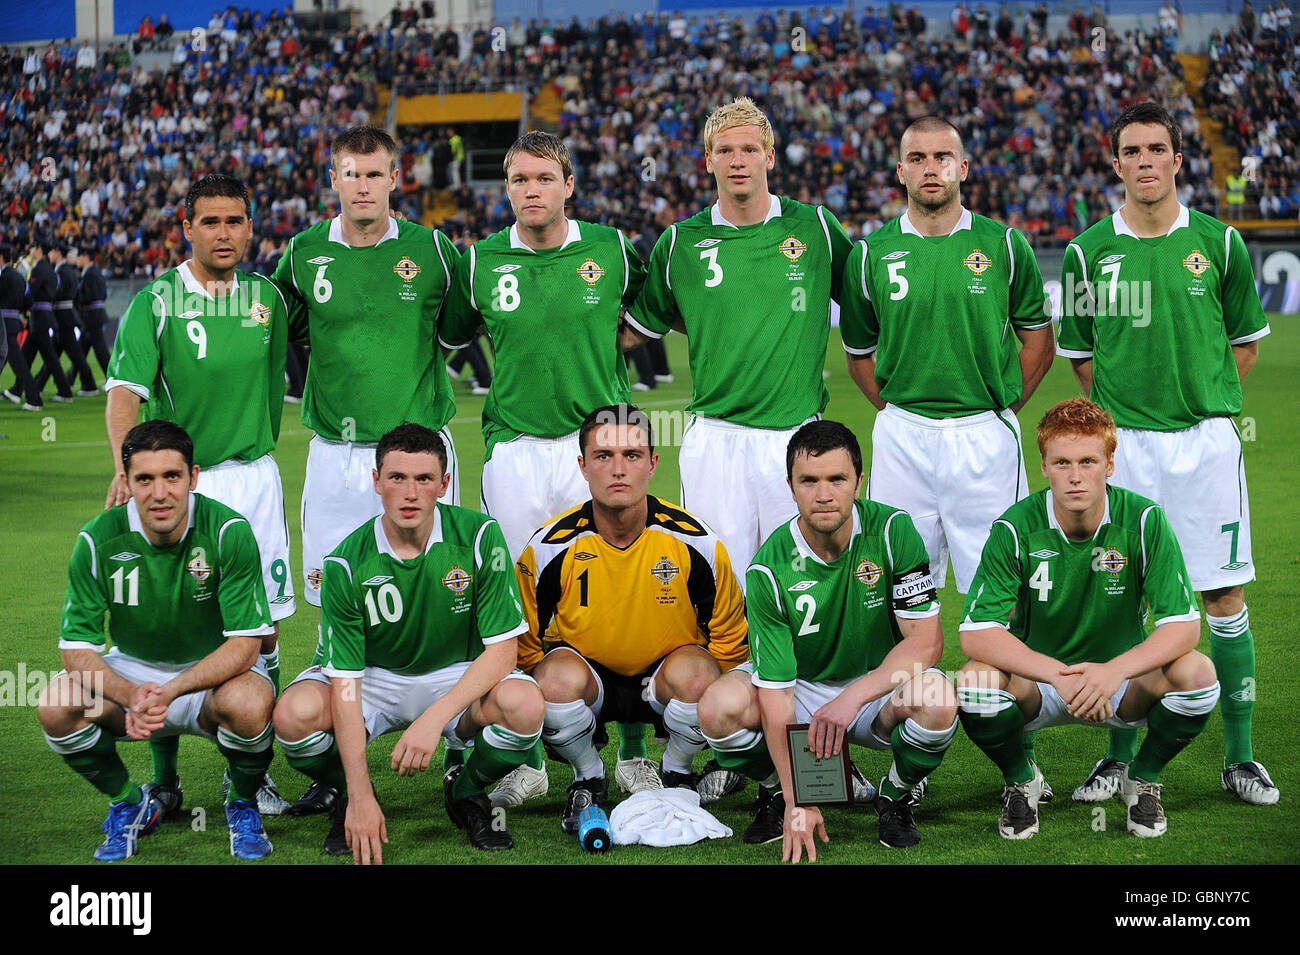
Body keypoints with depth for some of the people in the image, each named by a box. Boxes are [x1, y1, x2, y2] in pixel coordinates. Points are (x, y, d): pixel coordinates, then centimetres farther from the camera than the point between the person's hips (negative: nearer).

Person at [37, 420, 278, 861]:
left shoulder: (228, 531, -21)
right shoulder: (98, 540, -15)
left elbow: (244, 644, -23)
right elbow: (77, 650, -14)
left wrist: (170, 692, -37)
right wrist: (131, 696, -34)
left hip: (216, 671, -2)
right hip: (131, 671, 2)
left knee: (249, 704, -37)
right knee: (57, 705, -26)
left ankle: (243, 804, -3)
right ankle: (129, 805, 2)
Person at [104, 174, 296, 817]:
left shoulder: (265, 299, 7)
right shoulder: (155, 302, -6)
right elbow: (125, 389, -18)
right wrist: (127, 464, -34)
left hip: (252, 479, 4)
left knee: (262, 629, 4)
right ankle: (163, 781, 10)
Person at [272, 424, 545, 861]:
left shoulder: (479, 536, -16)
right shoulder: (347, 563, -18)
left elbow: (502, 649, -16)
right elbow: (345, 683, -20)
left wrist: (434, 718, -31)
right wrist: (361, 798, -28)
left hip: (459, 677, 0)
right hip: (375, 677, 0)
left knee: (524, 705, -32)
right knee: (295, 713, -31)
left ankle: (466, 791, 1)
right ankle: (348, 797, 4)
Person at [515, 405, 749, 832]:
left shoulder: (696, 542, -13)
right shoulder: (549, 548, -14)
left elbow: (730, 638, 1)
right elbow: (523, 644, 0)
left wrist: (708, 696, -7)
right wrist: (555, 686, -10)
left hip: (663, 680, 0)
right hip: (586, 673, 0)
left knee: (694, 672, -34)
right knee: (558, 676, -34)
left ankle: (677, 772, -1)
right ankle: (589, 778, -2)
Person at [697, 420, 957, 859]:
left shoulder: (892, 530, -17)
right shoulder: (769, 570, -20)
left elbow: (926, 639, -20)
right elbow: (776, 690, -22)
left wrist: (852, 698, -34)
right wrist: (796, 801, -29)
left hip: (881, 683, 0)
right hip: (803, 685, 0)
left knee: (937, 701, -35)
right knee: (719, 707, -29)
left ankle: (897, 795, -1)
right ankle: (776, 791, 4)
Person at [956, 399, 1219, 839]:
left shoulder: (1144, 521, -15)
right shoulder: (1016, 529, -17)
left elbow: (1183, 626, -19)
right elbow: (976, 633, -22)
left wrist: (1114, 670, -37)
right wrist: (1059, 675, -36)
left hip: (1121, 676, 1)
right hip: (1036, 681, -1)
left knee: (1197, 674, -28)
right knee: (976, 682, -32)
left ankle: (1144, 777, 2)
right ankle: (1020, 779, 1)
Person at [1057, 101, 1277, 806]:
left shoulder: (1219, 243, 3)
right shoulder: (1089, 252, 3)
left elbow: (1246, 340, 14)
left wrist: (1205, 401, 8)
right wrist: (1119, 407, 4)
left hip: (1207, 441, 0)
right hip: (1121, 443, 0)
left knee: (1223, 595, 1)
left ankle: (1239, 756, 10)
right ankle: (1121, 754, 14)